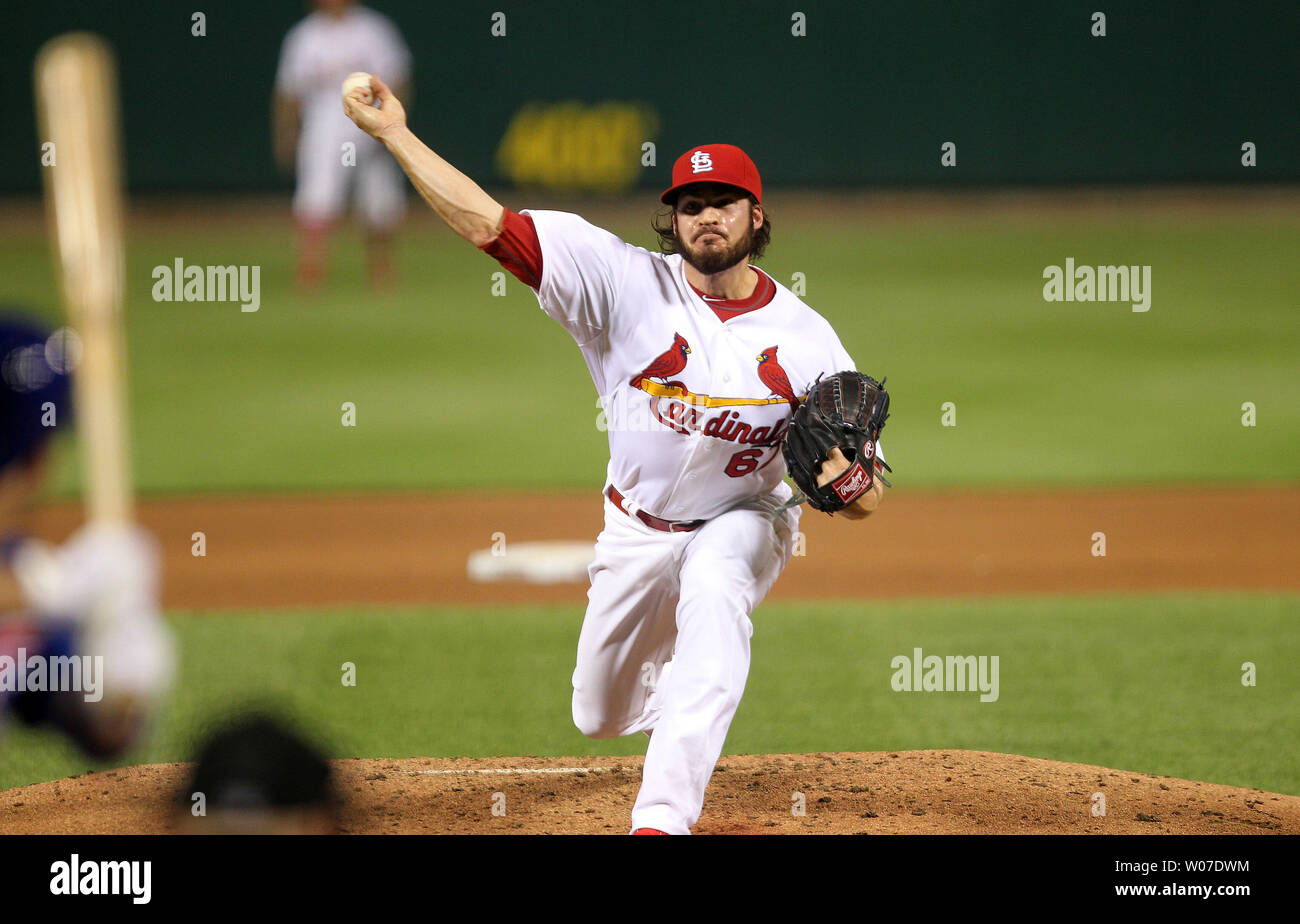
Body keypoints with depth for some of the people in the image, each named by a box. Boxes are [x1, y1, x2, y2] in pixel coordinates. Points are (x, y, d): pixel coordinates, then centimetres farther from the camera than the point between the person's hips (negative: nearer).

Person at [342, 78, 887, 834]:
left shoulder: (807, 339, -16)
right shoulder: (630, 285, -18)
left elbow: (869, 498, -15)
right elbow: (489, 223, -23)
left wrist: (845, 484, -39)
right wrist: (394, 133, -27)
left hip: (742, 523, -2)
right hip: (638, 529, 2)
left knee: (714, 589, -38)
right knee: (599, 717, 13)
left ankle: (665, 816, -44)